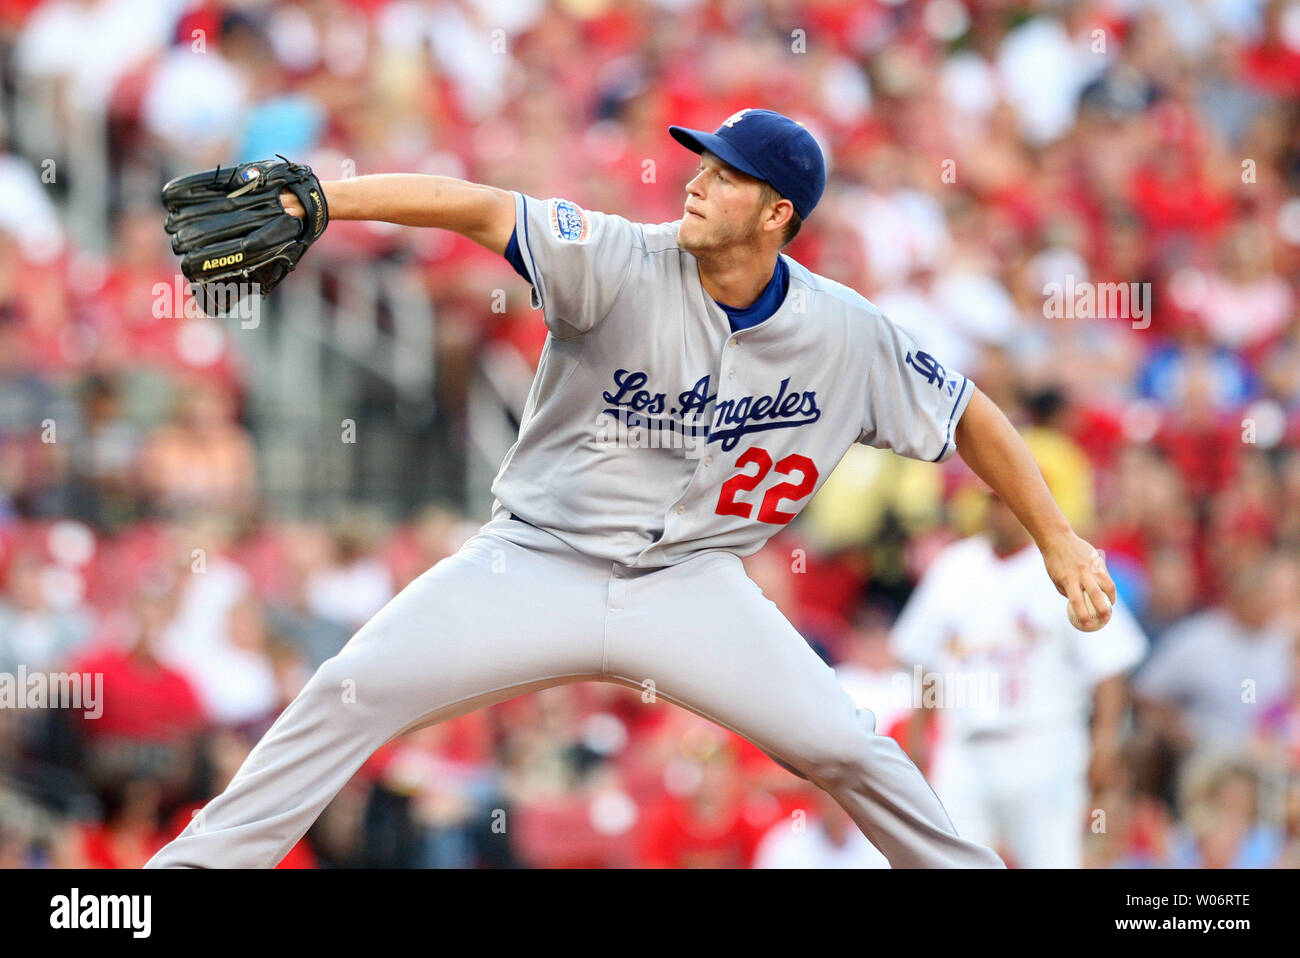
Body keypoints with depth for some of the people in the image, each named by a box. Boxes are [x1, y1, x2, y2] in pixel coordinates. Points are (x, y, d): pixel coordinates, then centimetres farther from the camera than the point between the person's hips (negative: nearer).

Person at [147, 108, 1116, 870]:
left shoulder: (845, 335, -7)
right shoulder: (626, 264, -16)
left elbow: (967, 415, 6)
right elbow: (479, 207, -27)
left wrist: (1059, 540, 4)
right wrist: (317, 198, -40)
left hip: (690, 584, 1)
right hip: (537, 563, -1)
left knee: (844, 747, -11)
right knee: (355, 691, -16)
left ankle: (963, 867, 13)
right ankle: (198, 864, -9)